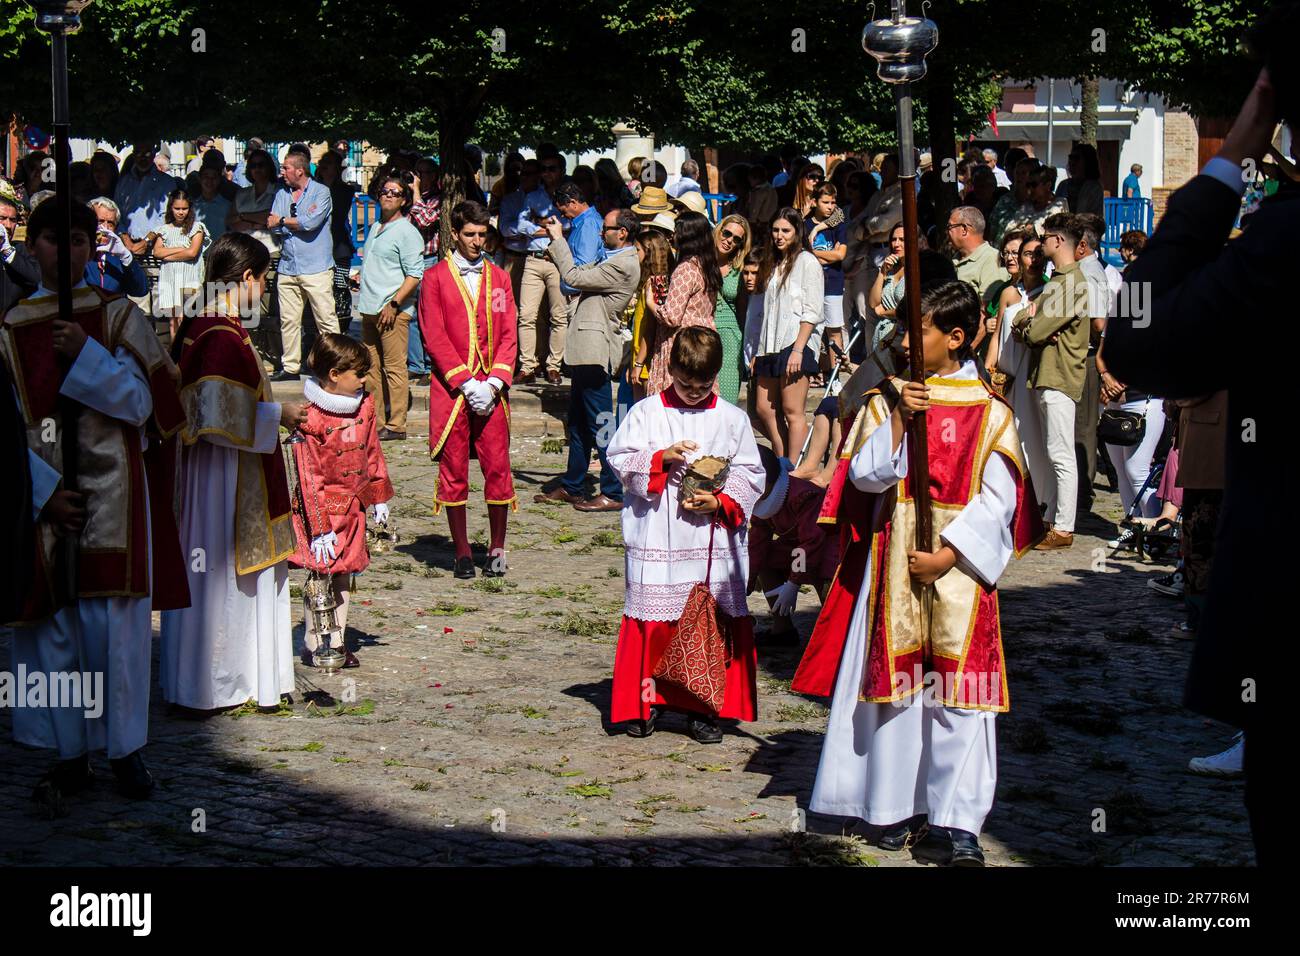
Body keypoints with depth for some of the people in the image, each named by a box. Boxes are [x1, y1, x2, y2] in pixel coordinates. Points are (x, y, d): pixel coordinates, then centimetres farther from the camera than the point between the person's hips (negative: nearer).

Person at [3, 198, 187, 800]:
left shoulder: (119, 316, 5)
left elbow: (141, 403, -3)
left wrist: (85, 356, -16)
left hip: (113, 492, -1)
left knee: (117, 623, -3)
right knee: (52, 625, 1)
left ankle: (125, 749, 7)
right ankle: (69, 755, 9)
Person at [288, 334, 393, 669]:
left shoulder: (365, 405, 3)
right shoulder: (311, 418, -18)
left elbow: (373, 454, 16)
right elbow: (309, 477, -17)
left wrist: (380, 499, 18)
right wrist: (320, 527, -18)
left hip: (352, 507, 6)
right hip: (320, 506, -6)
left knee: (342, 577, 11)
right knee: (320, 576, -4)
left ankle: (338, 642, 18)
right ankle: (314, 646, 6)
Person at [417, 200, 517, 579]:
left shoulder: (498, 278, 12)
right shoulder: (435, 278, 3)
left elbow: (509, 336, 8)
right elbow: (434, 338, -4)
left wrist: (494, 384, -6)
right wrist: (467, 384, -12)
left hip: (491, 389, 2)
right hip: (451, 389, -2)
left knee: (497, 468, -1)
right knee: (453, 471, 1)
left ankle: (497, 549, 9)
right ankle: (462, 553, 9)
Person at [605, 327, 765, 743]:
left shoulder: (732, 419, 6)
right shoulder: (646, 413, 4)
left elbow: (750, 474, 6)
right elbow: (620, 460, -1)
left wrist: (722, 502, -10)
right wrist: (661, 458, -16)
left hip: (713, 542, 1)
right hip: (657, 541, -1)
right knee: (653, 617, 2)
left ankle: (703, 707, 10)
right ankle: (647, 699, 15)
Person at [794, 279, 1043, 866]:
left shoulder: (988, 412, -1)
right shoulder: (887, 399, 6)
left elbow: (998, 499, -5)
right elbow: (865, 475, -3)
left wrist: (947, 555, -13)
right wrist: (899, 420, -16)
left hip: (958, 569, -2)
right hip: (892, 565, 2)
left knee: (958, 693, -5)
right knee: (892, 684, 5)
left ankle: (954, 823, -3)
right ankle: (894, 808, 15)